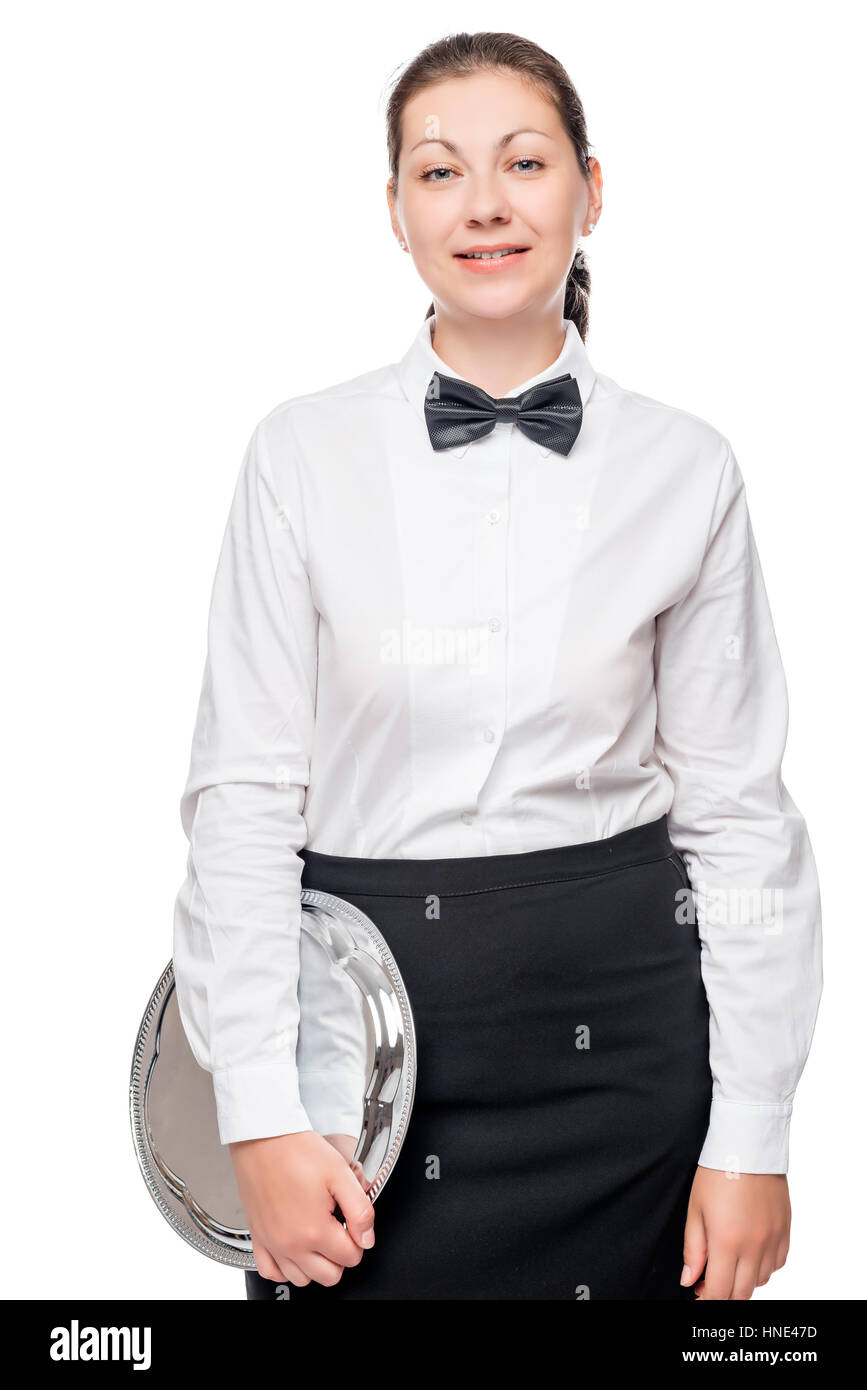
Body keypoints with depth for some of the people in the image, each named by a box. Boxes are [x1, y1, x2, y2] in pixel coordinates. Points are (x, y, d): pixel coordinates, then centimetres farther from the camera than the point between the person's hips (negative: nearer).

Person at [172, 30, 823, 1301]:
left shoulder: (683, 469, -1)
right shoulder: (304, 454, -2)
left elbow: (739, 811, 0)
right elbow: (243, 791, -3)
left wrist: (752, 1136, -2)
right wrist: (261, 1114, -8)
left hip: (618, 1016, 1)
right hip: (368, 1011, 0)